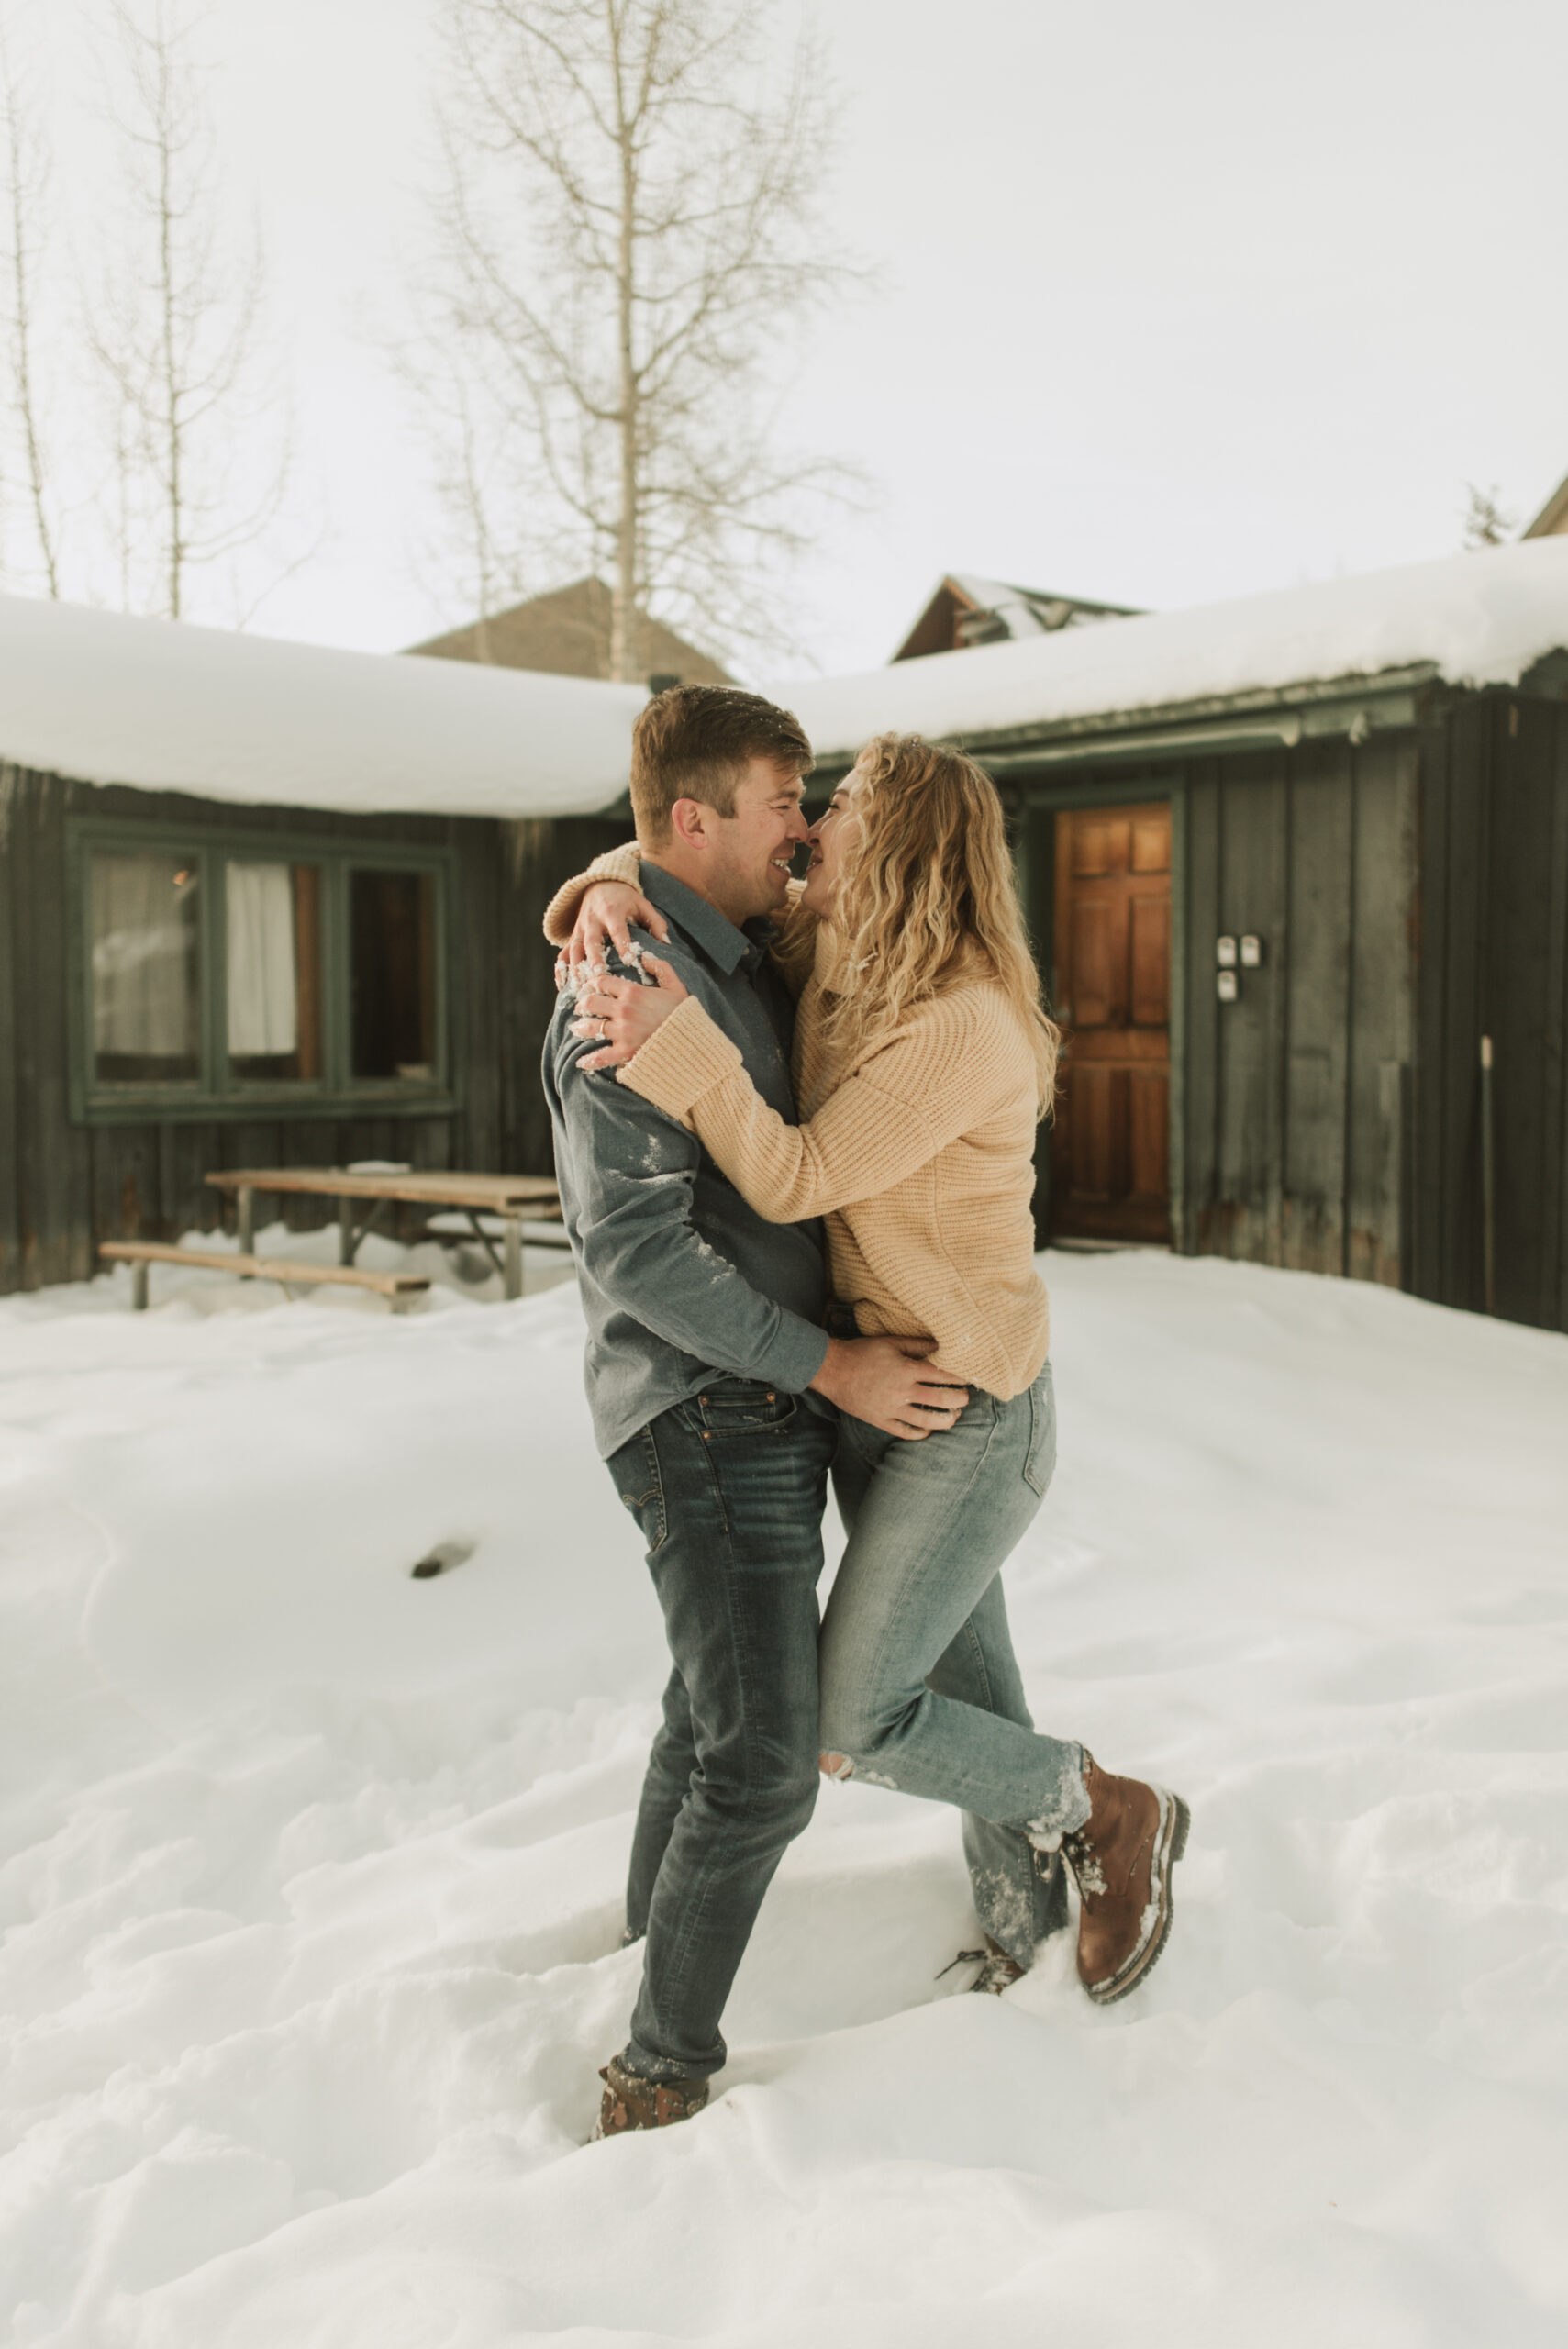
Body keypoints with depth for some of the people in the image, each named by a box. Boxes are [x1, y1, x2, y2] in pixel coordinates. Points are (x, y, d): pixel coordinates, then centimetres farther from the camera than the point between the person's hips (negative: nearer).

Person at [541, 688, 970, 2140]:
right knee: (764, 1763, -9)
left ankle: (654, 1921, 47)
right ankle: (662, 2077, 6)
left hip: (765, 1407, 10)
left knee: (720, 1696, 26)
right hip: (709, 1422, -10)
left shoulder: (734, 969, 12)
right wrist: (832, 1367, -22)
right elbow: (637, 1252, -24)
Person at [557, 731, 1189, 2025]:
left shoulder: (965, 1025, -24)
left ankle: (1116, 1814, 16)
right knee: (970, 1703, 18)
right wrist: (617, 884, -9)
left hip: (971, 1418, -8)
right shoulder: (830, 957, 0)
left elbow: (796, 1178, -25)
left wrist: (679, 1046, -30)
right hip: (867, 1398, 8)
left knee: (850, 1725, -6)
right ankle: (1026, 1938, 37)